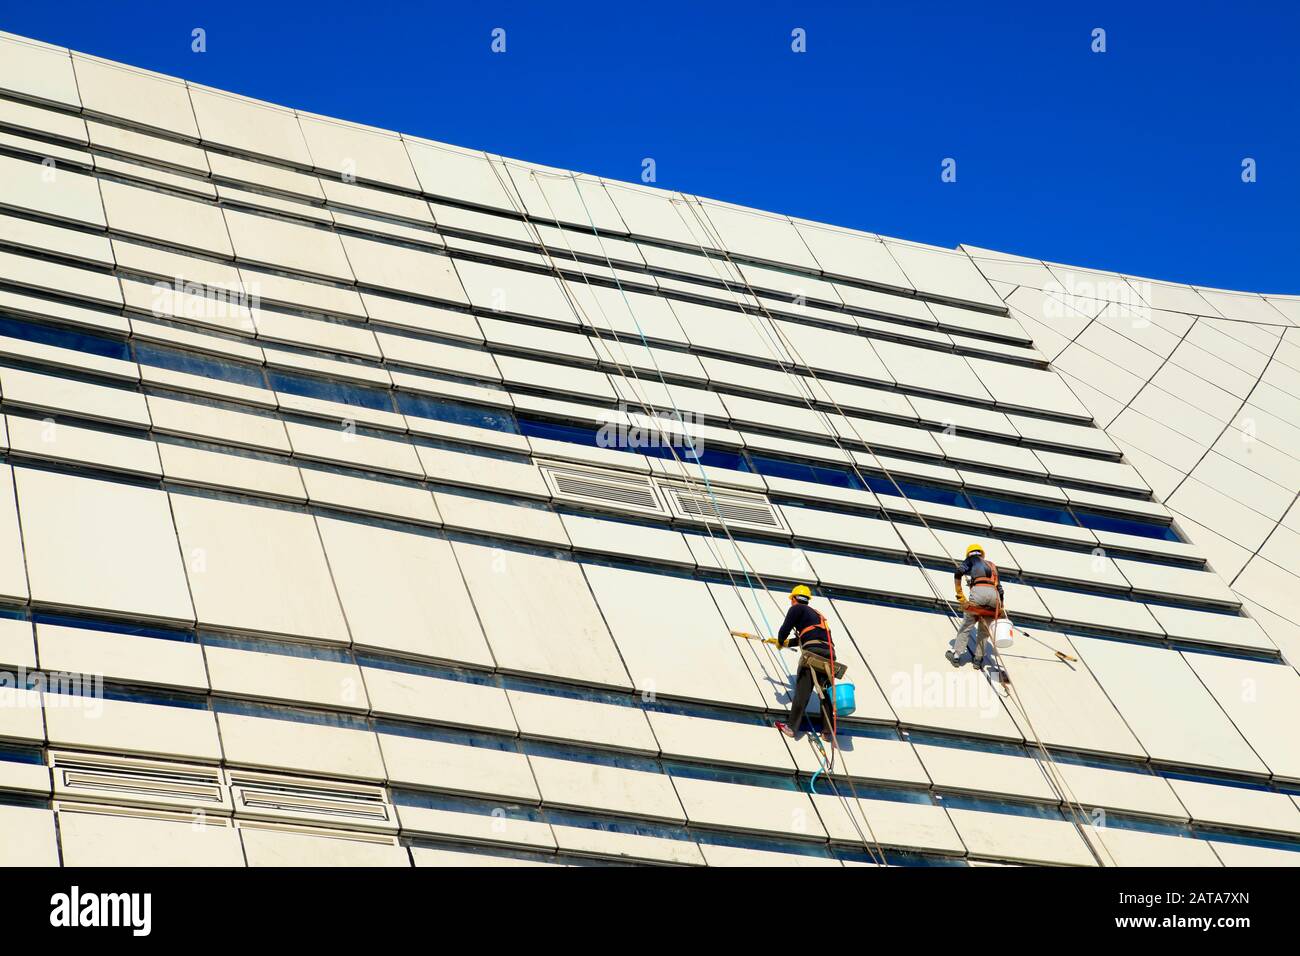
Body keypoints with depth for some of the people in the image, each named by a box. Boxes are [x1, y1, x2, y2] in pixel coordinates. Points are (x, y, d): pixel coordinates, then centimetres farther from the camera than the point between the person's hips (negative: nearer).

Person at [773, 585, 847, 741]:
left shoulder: (796, 609, 10)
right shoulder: (816, 613, 33)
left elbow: (785, 628, 3)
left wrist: (780, 642, 22)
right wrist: (786, 643, 47)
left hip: (813, 652, -7)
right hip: (829, 653, 7)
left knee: (802, 691, -6)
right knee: (826, 693, 9)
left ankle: (792, 727, -6)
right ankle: (828, 732, 7)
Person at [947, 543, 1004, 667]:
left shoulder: (971, 559, 21)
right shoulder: (992, 565, 34)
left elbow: (958, 573, 1)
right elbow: (1000, 588, 27)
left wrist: (960, 595, 3)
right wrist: (1001, 609, 28)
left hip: (979, 590, -4)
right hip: (994, 593, 4)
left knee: (967, 625, 5)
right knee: (984, 629, 16)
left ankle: (956, 655, 7)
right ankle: (978, 659, 16)